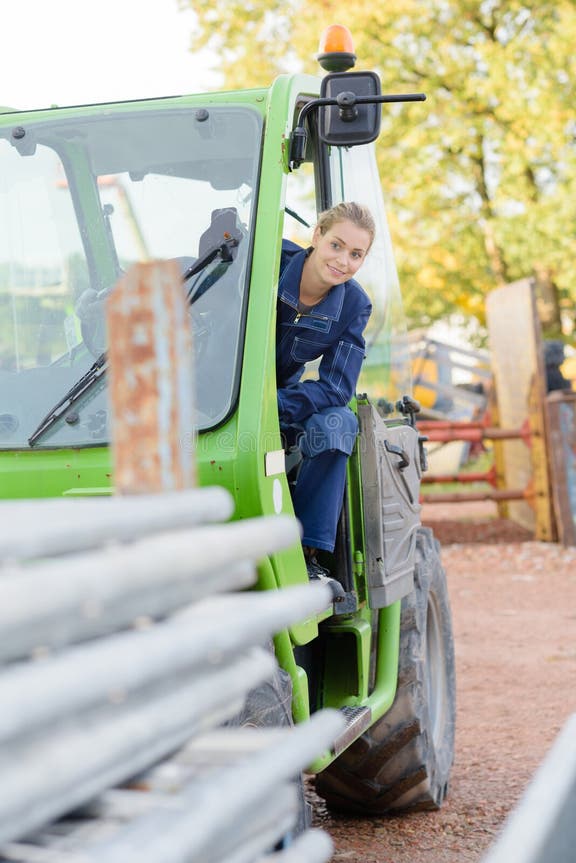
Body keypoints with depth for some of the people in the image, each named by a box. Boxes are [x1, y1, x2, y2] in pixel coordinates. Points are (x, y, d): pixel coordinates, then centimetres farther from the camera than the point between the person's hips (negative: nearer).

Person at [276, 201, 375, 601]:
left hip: (286, 397, 3)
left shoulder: (354, 306, -8)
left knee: (337, 423, -27)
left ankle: (308, 556, -23)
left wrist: (275, 405, -32)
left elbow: (337, 387, -15)